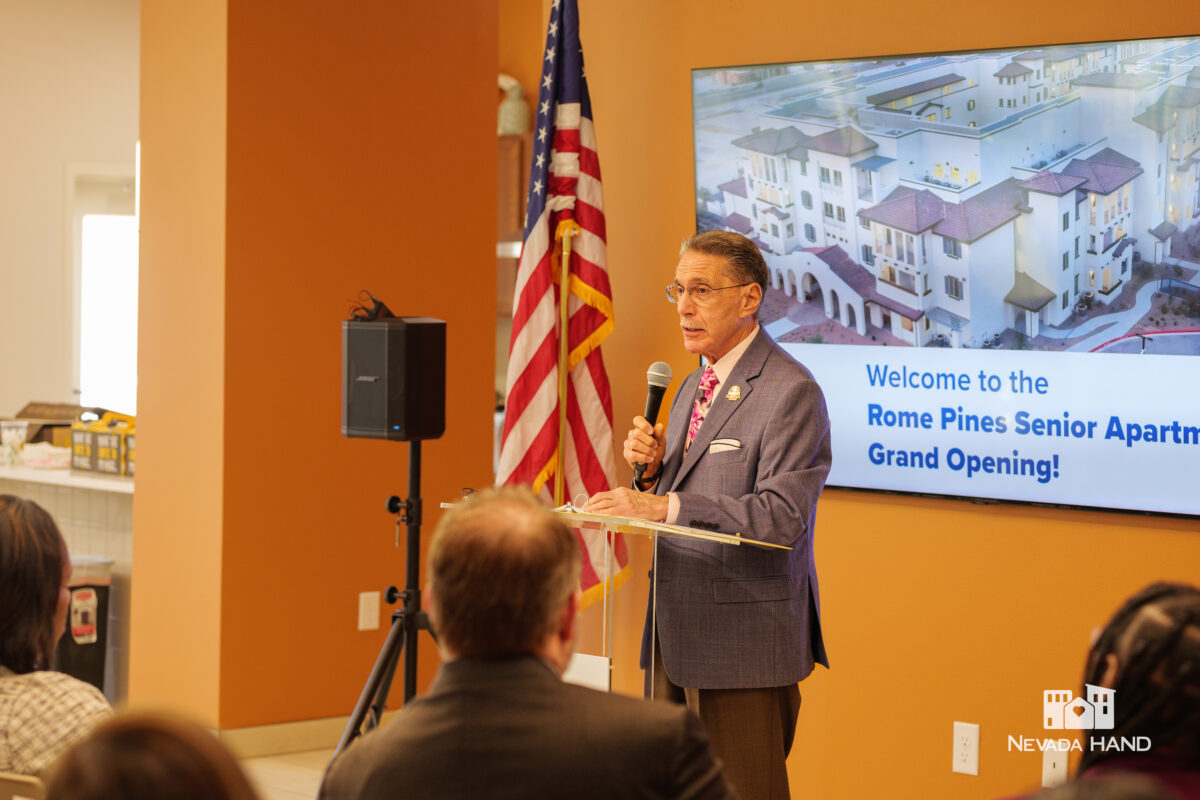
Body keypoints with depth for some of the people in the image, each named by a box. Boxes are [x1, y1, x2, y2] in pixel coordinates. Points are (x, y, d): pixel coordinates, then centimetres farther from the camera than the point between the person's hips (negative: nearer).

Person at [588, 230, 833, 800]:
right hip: (676, 635, 9)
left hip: (745, 641, -9)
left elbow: (781, 518, -23)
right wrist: (653, 469, -1)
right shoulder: (694, 388, 17)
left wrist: (665, 507, -29)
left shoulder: (790, 392, -13)